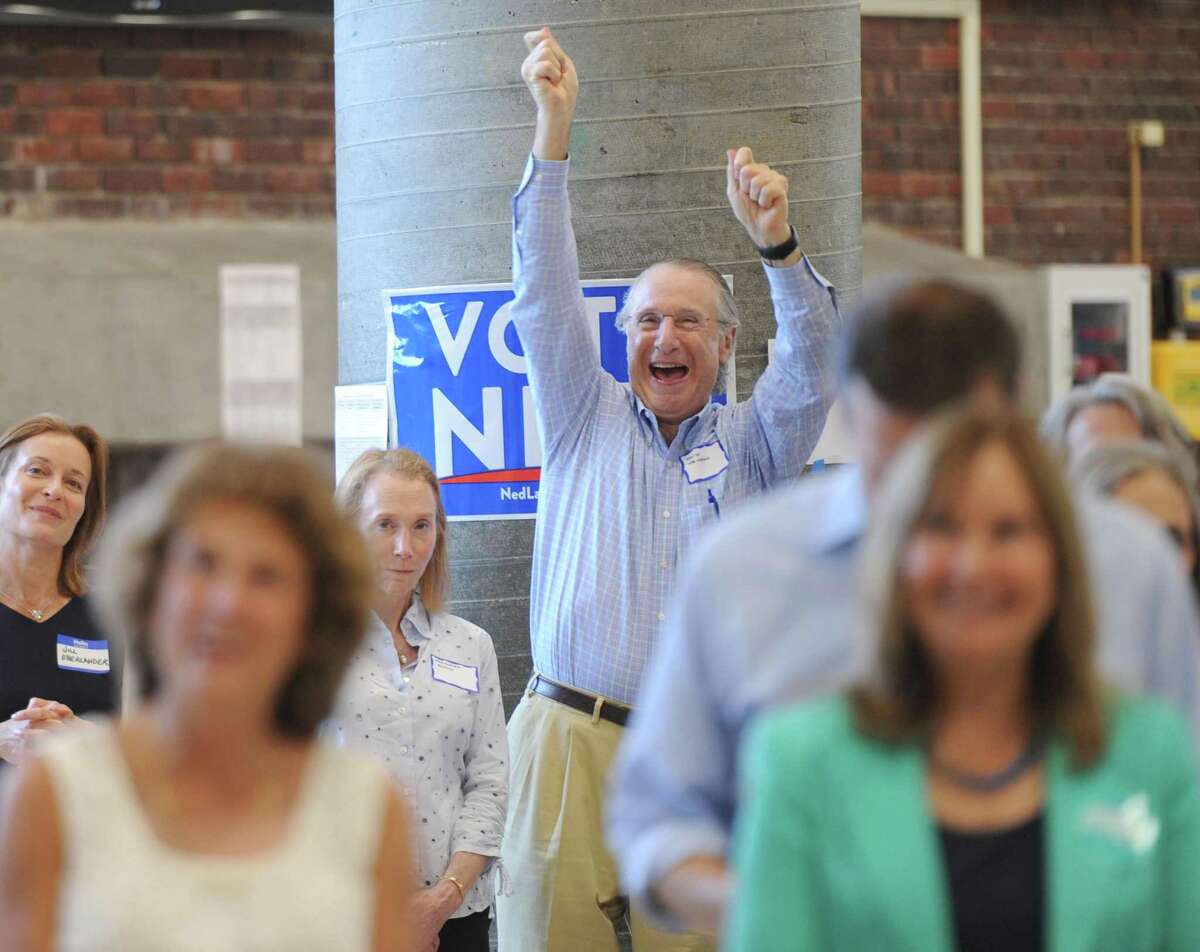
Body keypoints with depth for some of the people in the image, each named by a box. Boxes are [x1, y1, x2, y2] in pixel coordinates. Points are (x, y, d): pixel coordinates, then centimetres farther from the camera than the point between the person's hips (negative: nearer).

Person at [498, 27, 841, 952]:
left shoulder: (752, 443, 13)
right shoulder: (587, 419, 13)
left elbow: (811, 361, -4)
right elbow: (545, 300, 3)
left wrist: (778, 244, -22)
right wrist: (553, 131, -7)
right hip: (572, 739, 0)